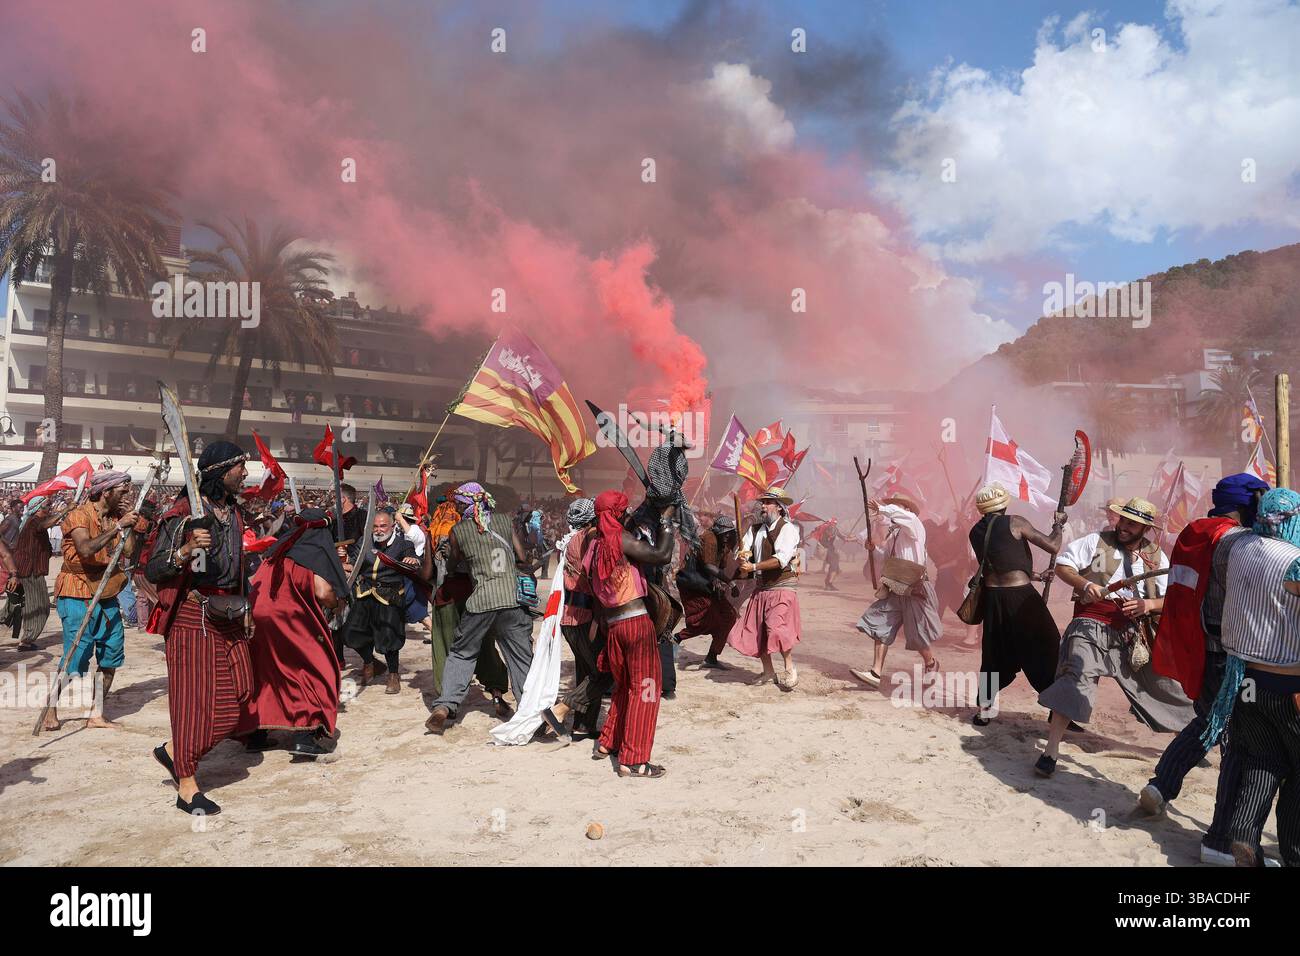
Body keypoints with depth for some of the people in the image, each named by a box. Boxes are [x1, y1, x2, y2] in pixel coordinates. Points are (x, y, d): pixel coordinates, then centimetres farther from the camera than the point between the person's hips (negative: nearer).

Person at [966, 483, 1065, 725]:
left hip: (992, 596, 5)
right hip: (1020, 596, -5)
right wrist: (1058, 524, 10)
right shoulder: (1014, 523, -9)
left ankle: (985, 709, 18)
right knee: (1048, 653, 8)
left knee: (995, 656, 17)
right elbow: (1053, 546, -9)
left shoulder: (976, 532, 7)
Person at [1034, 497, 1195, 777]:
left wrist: (1150, 604, -14)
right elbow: (1062, 565, 0)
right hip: (1092, 625, -5)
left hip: (1133, 635, 5)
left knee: (1167, 685, 15)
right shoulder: (1096, 541, 0)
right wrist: (1085, 584, -19)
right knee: (1076, 679, -23)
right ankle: (1051, 752, -21)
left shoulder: (1156, 556, 10)